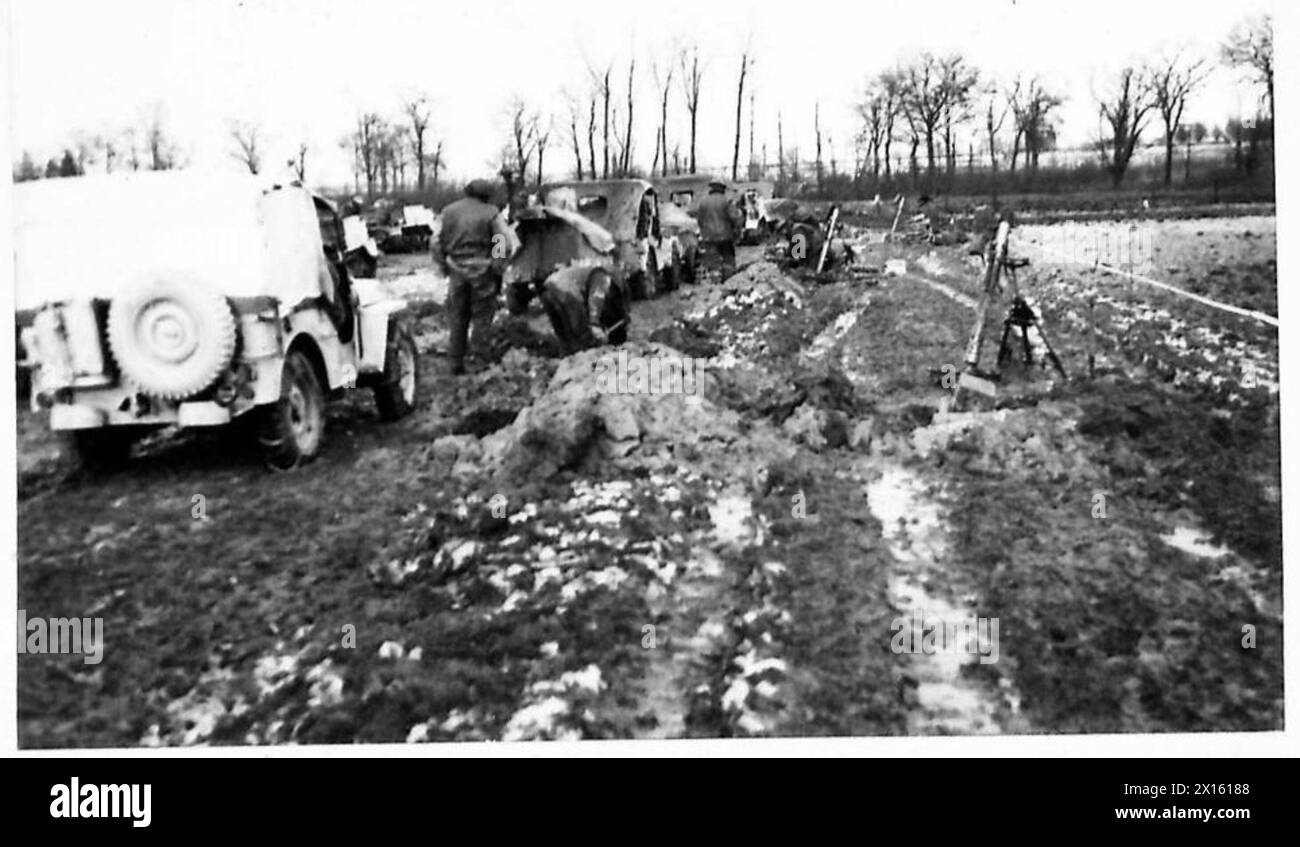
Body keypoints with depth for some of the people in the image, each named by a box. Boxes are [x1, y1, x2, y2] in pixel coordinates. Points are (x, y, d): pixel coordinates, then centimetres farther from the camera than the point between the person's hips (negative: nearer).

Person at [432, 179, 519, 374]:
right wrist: (498, 267, -1)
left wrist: (443, 267, 10)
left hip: (456, 271, 3)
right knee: (482, 318, 6)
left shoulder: (448, 212, 5)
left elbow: (437, 243, 4)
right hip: (482, 271, -3)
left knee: (458, 318, 14)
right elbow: (507, 245, -10)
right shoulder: (491, 213, -6)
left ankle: (456, 362, 18)